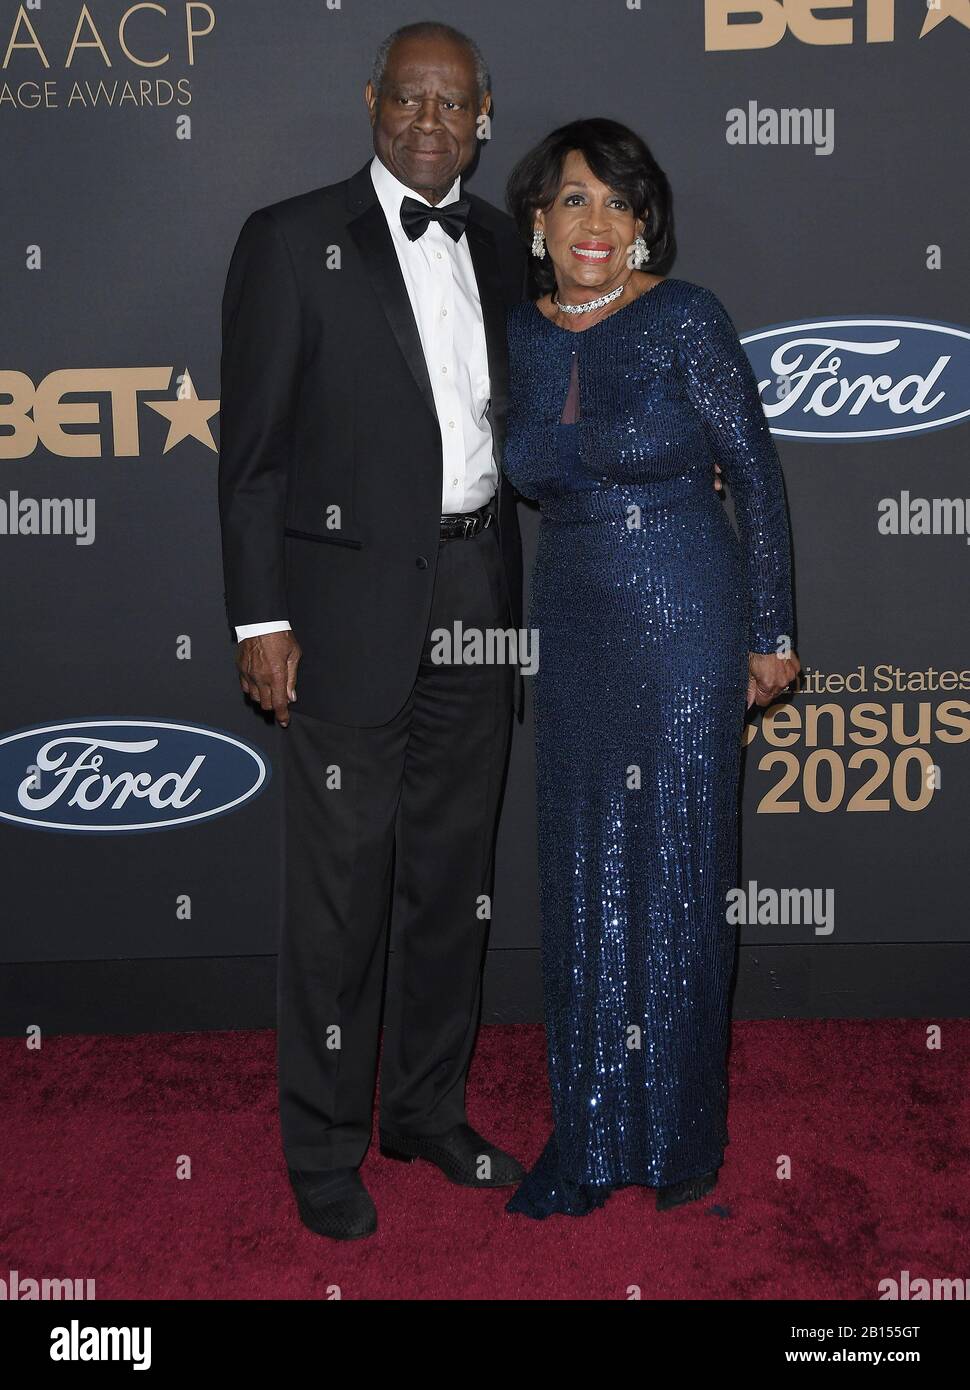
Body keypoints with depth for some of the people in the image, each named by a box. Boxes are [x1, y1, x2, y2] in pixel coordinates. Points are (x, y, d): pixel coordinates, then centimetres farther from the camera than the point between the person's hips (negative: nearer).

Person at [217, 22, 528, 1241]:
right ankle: (324, 1146, 20)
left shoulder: (501, 246, 11)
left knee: (452, 874, 14)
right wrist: (260, 619, -11)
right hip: (350, 603, -5)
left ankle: (429, 1109, 32)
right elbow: (252, 444, -6)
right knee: (338, 888, 3)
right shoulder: (291, 239, -3)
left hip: (478, 598, 5)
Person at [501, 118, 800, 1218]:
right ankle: (592, 1134, 23)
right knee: (581, 880, 9)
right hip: (569, 630, 5)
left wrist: (770, 633, -4)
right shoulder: (521, 334, 5)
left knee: (674, 873, 3)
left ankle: (679, 1133, 21)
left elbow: (755, 472, -5)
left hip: (683, 626, -5)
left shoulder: (686, 319, -9)